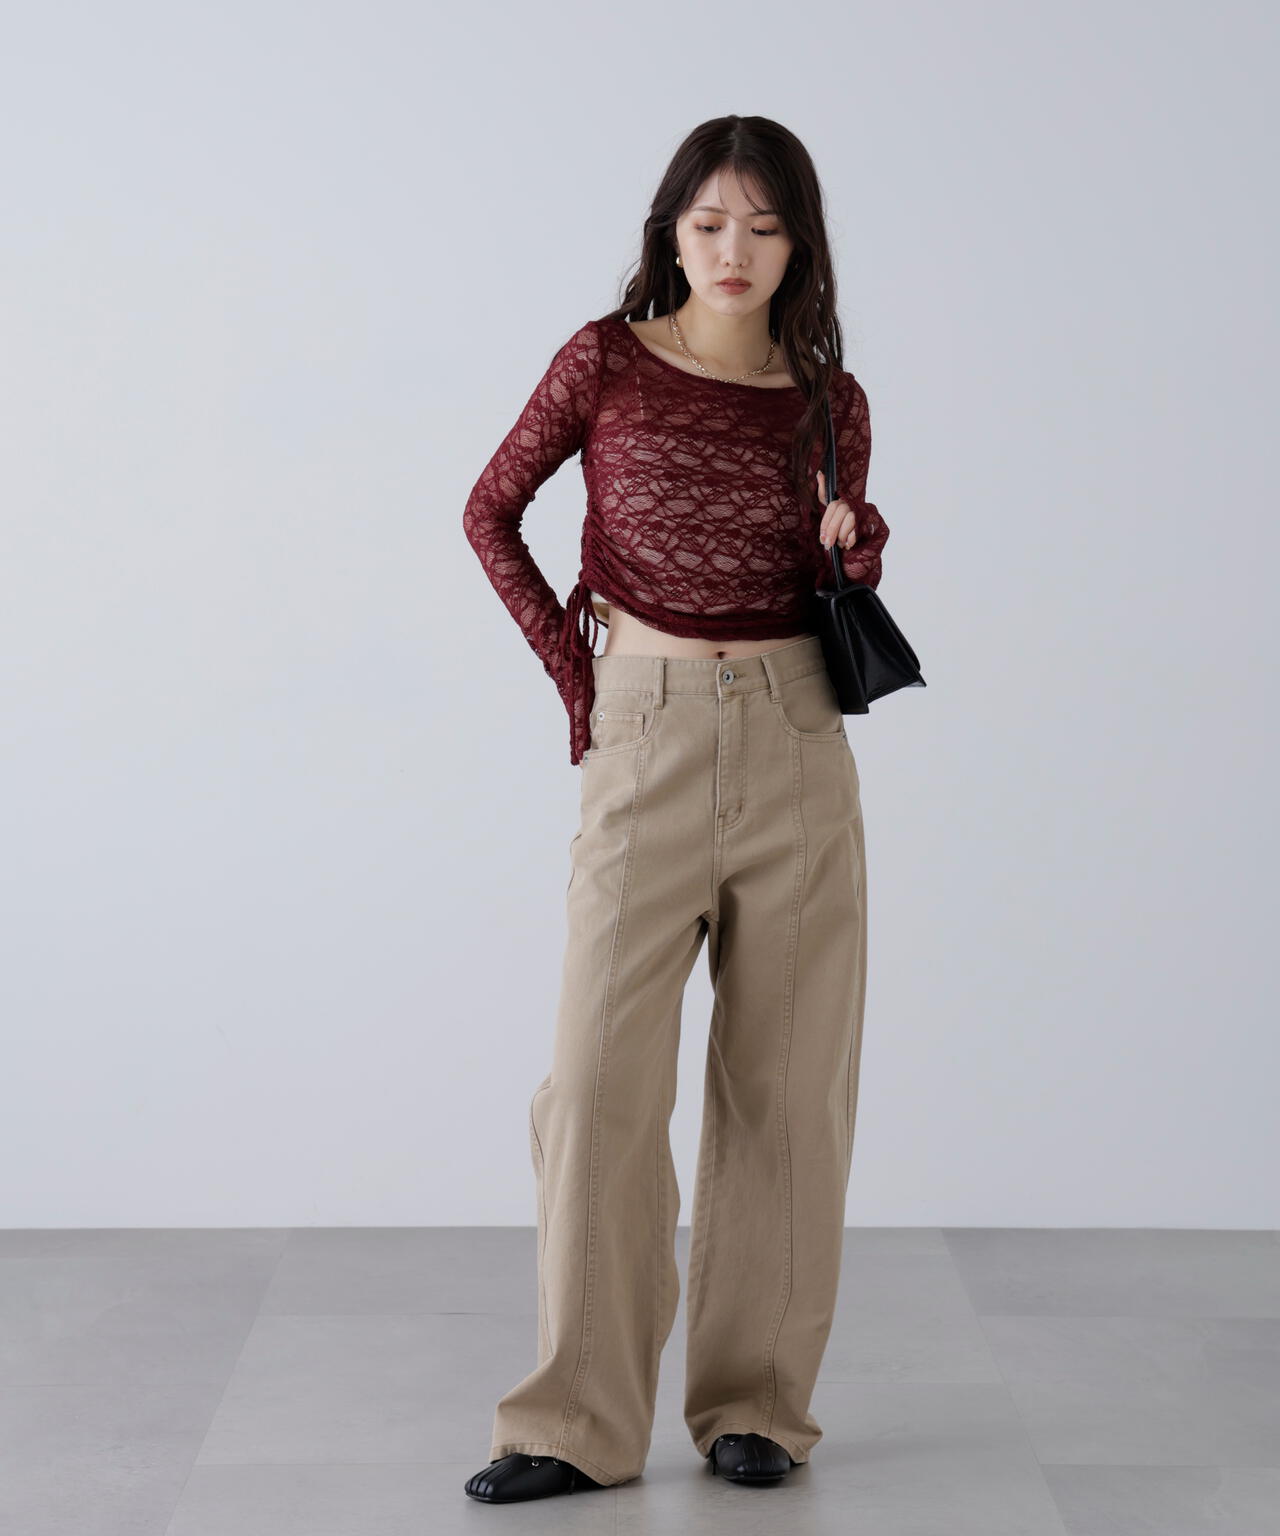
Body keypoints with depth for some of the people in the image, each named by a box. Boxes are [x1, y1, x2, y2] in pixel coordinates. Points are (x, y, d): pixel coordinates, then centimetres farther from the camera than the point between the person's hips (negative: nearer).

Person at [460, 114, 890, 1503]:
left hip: (796, 740, 2)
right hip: (644, 737, -2)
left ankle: (756, 1402, 17)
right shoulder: (606, 361, 1)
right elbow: (491, 513, 11)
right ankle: (578, 1423, 3)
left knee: (785, 1080, 4)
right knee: (601, 1080, -6)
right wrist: (567, 665, 4)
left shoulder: (830, 401, 7)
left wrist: (854, 551, -6)